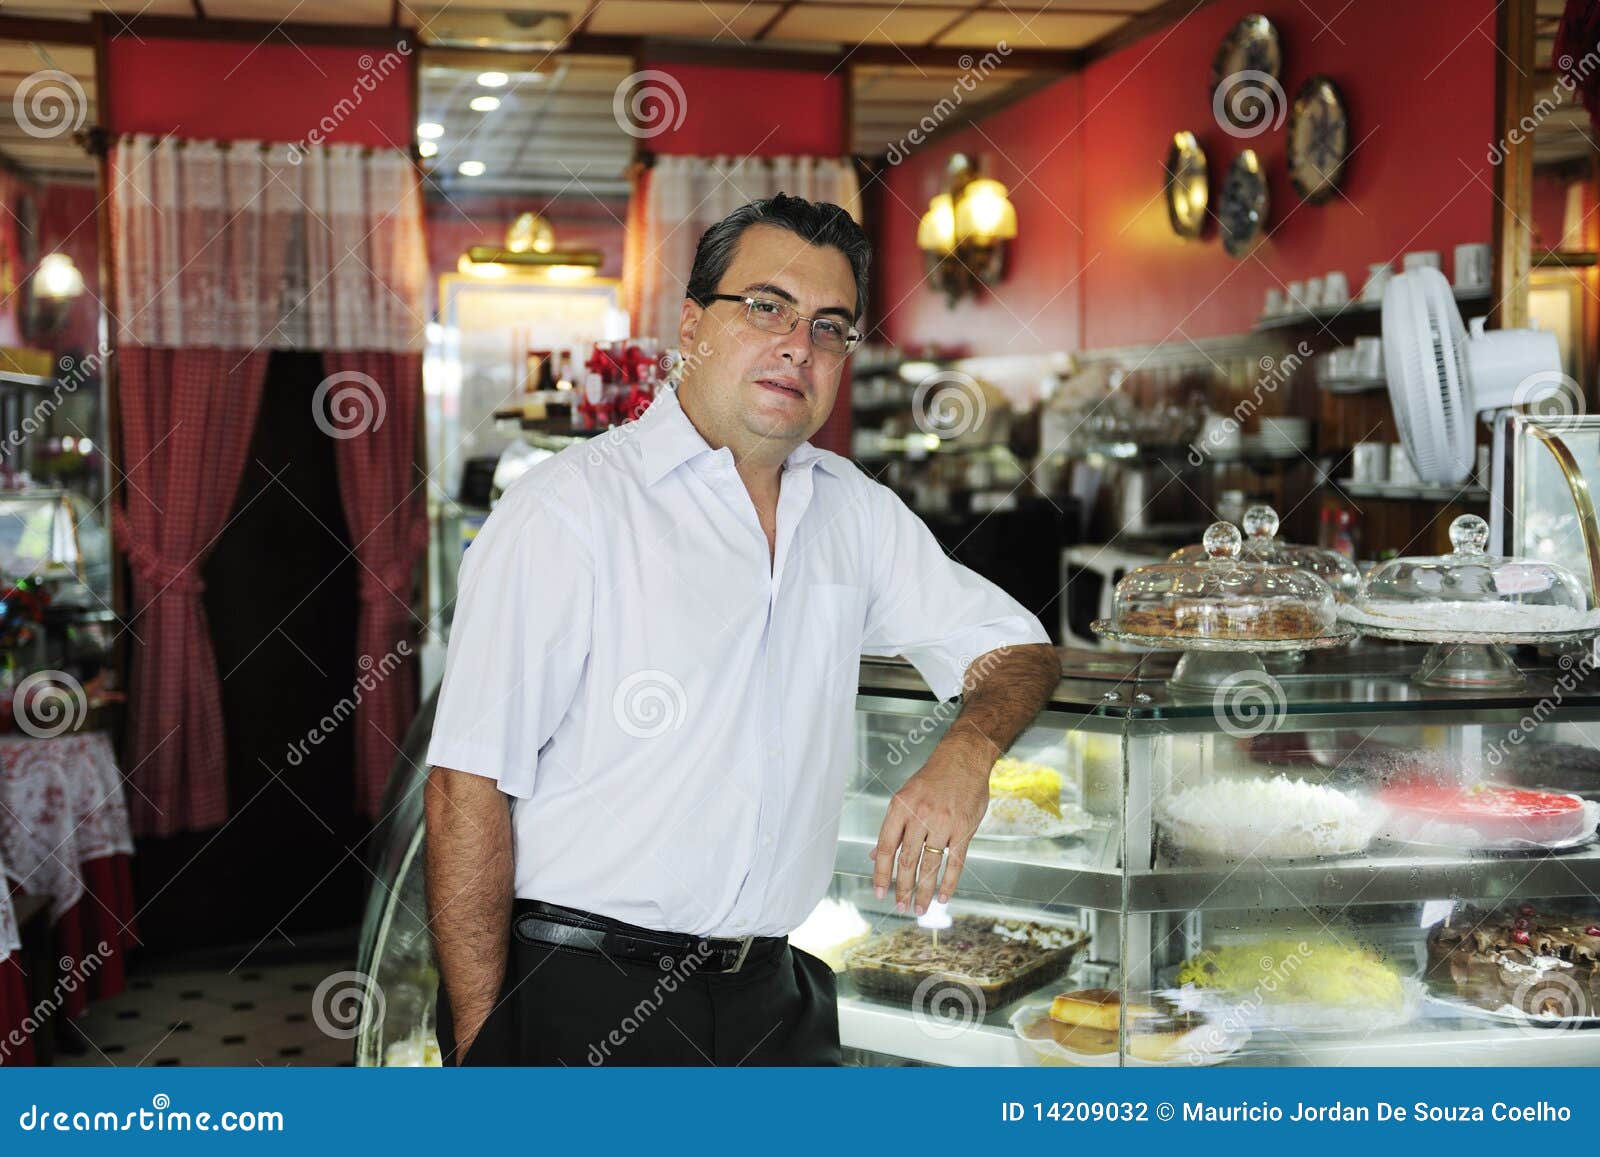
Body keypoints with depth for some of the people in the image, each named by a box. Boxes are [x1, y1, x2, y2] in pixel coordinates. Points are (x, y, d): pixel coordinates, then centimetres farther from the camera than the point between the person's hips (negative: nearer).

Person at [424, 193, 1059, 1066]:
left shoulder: (859, 515, 8)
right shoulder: (568, 510, -10)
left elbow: (1016, 649, 14)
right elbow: (468, 784, -13)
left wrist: (965, 755, -9)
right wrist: (480, 1047, -17)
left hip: (770, 998, 5)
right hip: (578, 1000, -5)